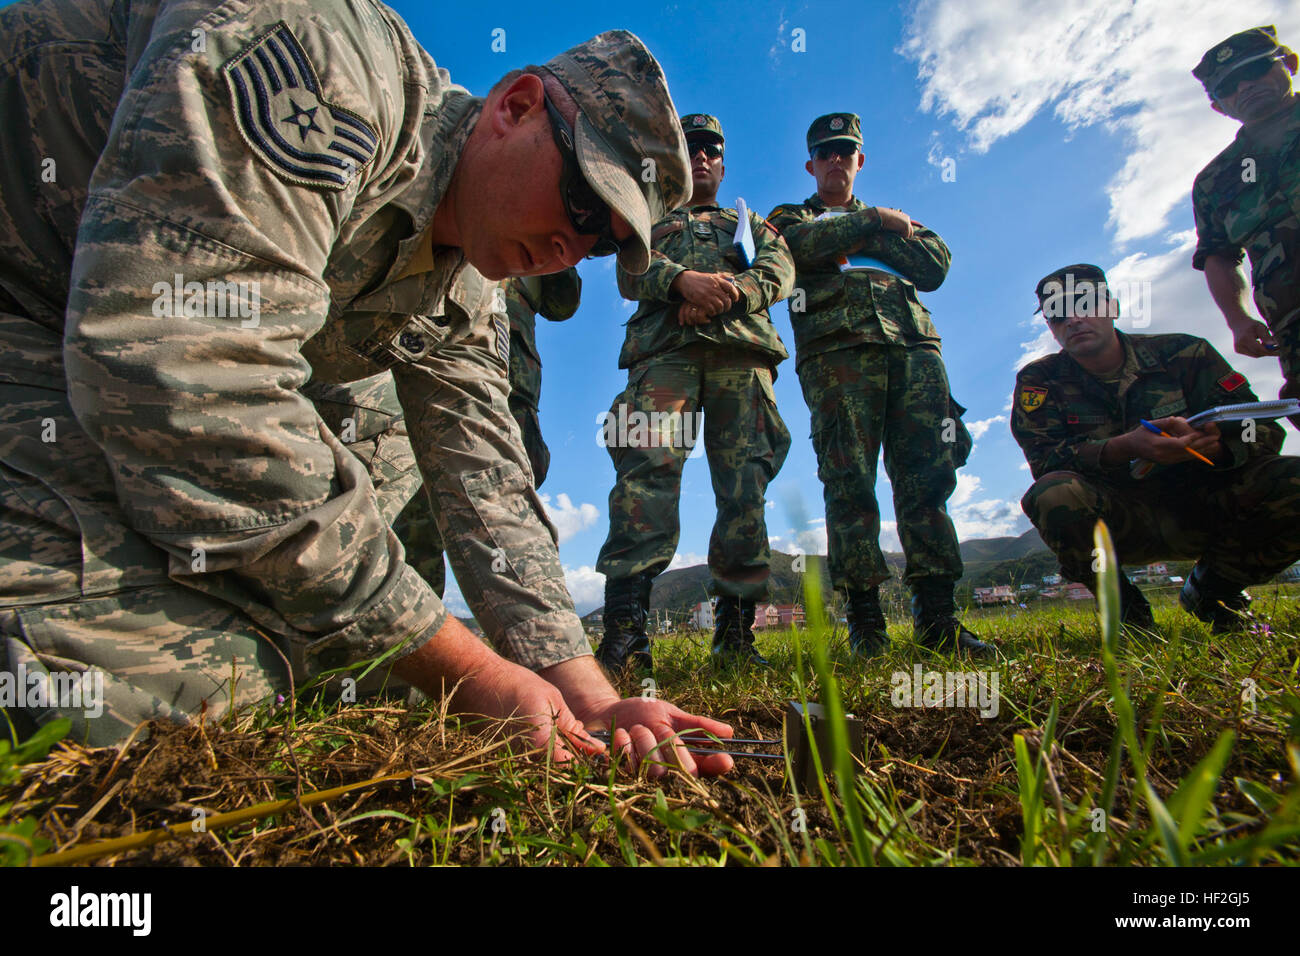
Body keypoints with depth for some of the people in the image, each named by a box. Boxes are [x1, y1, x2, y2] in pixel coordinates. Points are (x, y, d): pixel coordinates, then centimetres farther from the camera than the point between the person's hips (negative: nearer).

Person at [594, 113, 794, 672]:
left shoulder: (750, 223, 36)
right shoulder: (650, 223, 33)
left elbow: (779, 270, 14)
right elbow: (631, 270, 10)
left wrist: (727, 292, -8)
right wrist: (684, 279, -12)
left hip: (742, 348, 2)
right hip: (665, 347, -1)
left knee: (745, 484, -11)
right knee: (648, 467, -23)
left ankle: (735, 631, -9)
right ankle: (624, 630, -29)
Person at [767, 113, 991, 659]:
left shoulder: (894, 220, 35)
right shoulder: (791, 217, 26)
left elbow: (935, 266, 14)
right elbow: (800, 245, -1)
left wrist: (868, 237, 7)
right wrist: (870, 220, 6)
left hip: (914, 347, 3)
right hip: (837, 349, -3)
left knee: (927, 477, -7)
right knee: (850, 482, -12)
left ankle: (936, 615, -5)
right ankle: (865, 622, -10)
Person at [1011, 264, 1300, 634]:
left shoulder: (1182, 353, 1)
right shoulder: (1039, 380, -3)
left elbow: (1264, 429, -4)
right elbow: (1045, 459, -17)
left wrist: (1202, 439, -28)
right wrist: (1126, 447, -33)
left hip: (1197, 505, 3)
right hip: (1117, 525, -2)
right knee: (1052, 495, -34)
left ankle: (1210, 590, 5)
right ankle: (1126, 607, -6)